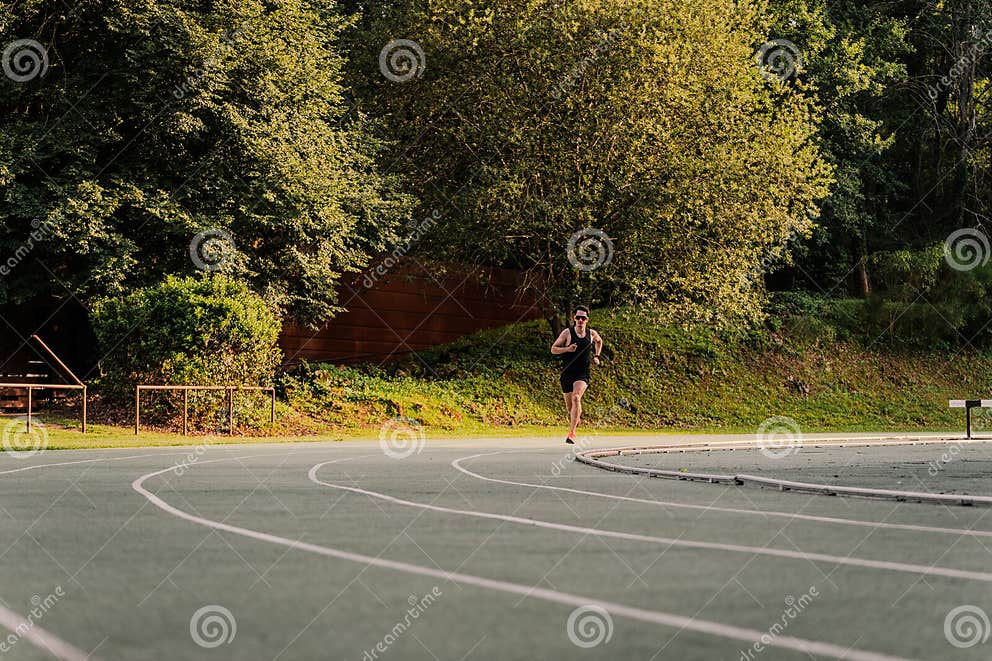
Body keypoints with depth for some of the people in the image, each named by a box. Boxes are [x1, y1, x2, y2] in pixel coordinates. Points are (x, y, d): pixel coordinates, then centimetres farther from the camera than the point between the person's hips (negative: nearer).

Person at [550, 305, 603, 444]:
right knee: (569, 406, 8)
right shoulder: (567, 332, -5)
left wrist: (596, 356, 16)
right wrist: (567, 349, -19)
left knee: (576, 398, -26)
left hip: (583, 374, -1)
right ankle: (576, 418, 48)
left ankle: (572, 433, -28)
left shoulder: (592, 333, 3)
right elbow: (553, 349, -3)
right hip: (567, 373, 1)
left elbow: (599, 341, 28)